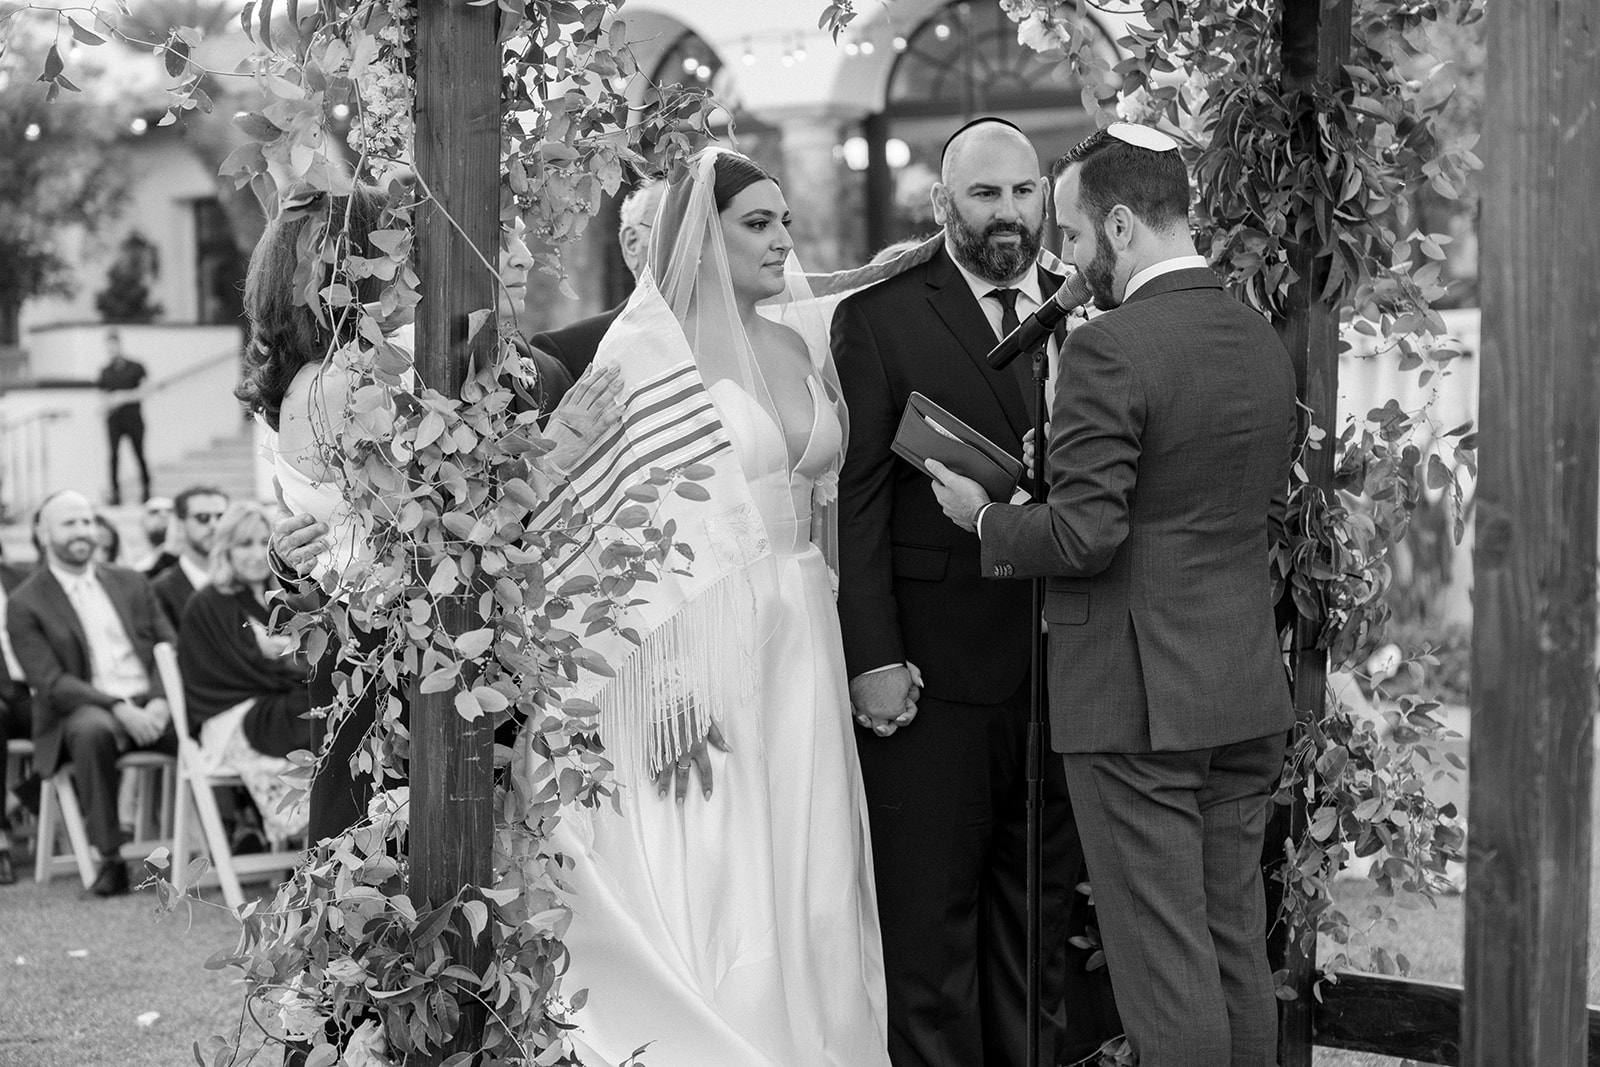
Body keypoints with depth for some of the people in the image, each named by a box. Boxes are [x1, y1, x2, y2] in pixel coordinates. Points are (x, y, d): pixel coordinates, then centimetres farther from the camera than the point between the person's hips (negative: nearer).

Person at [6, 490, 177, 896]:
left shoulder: (132, 584, 17)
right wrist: (119, 707, -21)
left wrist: (160, 701, -11)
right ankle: (110, 860, -30)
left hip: (150, 708, 3)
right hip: (84, 710, -3)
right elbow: (51, 682, -7)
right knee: (92, 730, -39)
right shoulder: (25, 603, 2)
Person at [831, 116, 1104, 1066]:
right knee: (929, 912, 4)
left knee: (1046, 906, 11)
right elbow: (857, 500, -6)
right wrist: (872, 657, -13)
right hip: (935, 665, -4)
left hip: (1065, 664, 4)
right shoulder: (876, 321, -1)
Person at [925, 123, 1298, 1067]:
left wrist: (983, 518, -3)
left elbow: (1084, 535, -19)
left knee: (1163, 954, -1)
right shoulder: (1265, 342, 9)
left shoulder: (1111, 349, -16)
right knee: (1237, 940, 15)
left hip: (1137, 696, -8)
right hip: (1249, 689, 8)